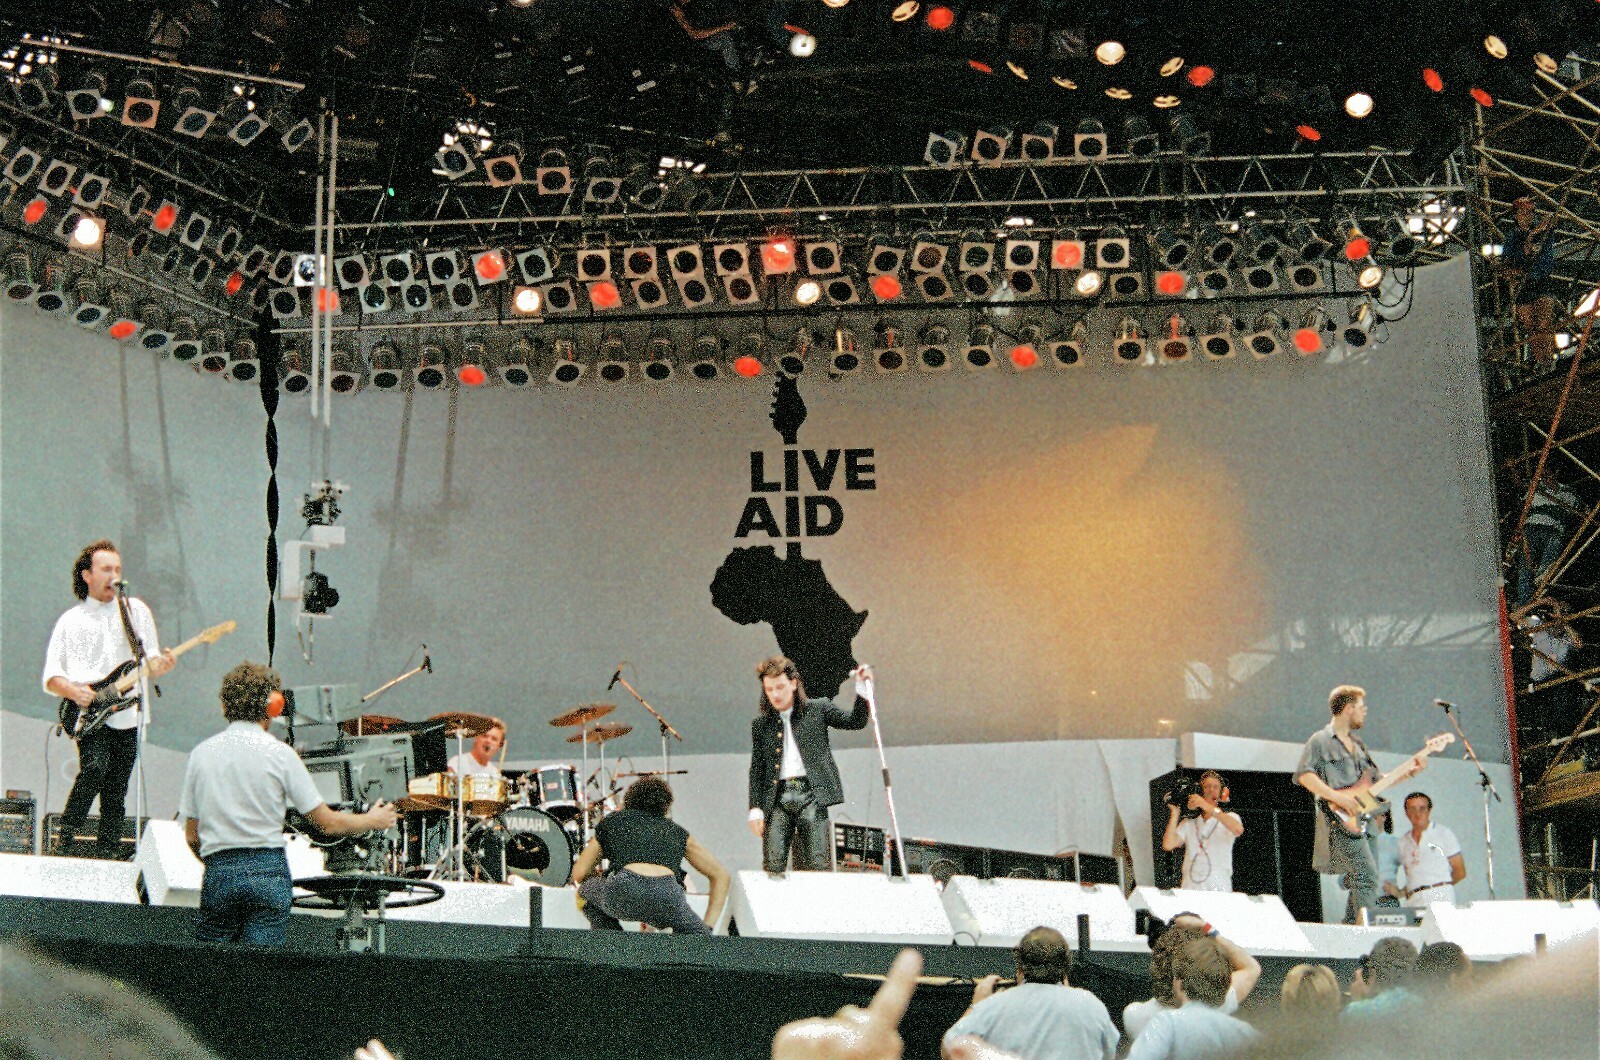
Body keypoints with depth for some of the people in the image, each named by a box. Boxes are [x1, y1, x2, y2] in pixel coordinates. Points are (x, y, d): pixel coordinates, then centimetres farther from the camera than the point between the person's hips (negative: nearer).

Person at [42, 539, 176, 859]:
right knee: (95, 766, -27)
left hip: (127, 715, 2)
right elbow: (51, 676, 6)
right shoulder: (71, 621, 10)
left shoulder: (136, 611, 14)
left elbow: (150, 662, 14)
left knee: (115, 795, 2)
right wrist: (74, 691, -14)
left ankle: (108, 853, 11)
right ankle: (66, 838, -16)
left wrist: (159, 665, -9)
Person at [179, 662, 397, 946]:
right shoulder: (279, 754, -3)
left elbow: (192, 836, 10)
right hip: (269, 872, -2)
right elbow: (327, 823, -1)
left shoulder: (201, 752, 7)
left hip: (219, 874, 2)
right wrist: (373, 820, 16)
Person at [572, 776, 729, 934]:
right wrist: (707, 926, 36)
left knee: (587, 888, 32)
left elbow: (579, 874, 29)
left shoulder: (612, 821, 31)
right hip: (668, 896, 2)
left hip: (625, 892, -2)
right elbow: (721, 875, 36)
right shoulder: (676, 832, 34)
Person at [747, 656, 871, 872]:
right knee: (773, 864, -8)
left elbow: (856, 721, 11)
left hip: (811, 794, -2)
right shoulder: (760, 724, 16)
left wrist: (862, 688, -3)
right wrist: (755, 808, 6)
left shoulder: (817, 710, 12)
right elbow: (756, 769, 15)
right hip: (777, 799, 2)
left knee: (817, 863, -9)